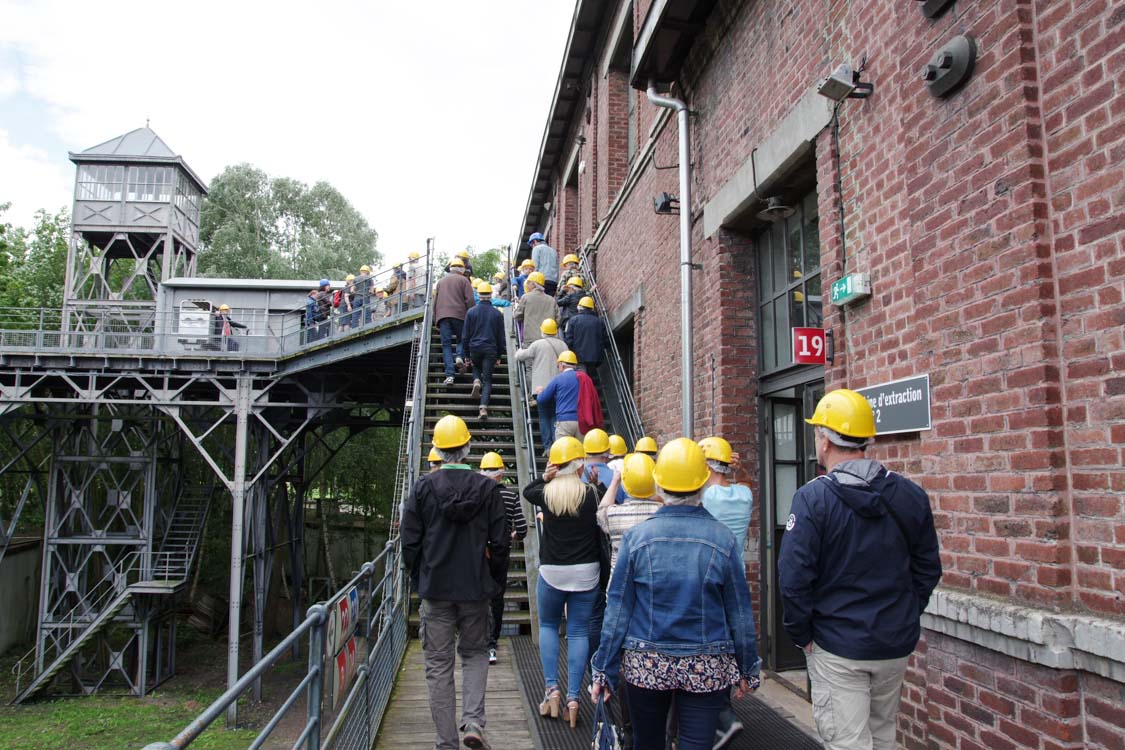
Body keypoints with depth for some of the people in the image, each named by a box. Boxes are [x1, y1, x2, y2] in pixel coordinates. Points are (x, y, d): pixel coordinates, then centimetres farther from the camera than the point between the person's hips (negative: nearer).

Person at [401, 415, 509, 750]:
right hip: (475, 587, 1)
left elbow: (410, 542, -5)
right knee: (475, 653, 19)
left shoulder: (423, 487, -8)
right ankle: (473, 721, 2)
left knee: (439, 665, 9)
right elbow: (500, 543, -4)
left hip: (435, 587, 0)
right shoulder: (487, 487, -7)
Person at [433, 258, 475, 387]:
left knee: (446, 344, -1)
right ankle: (460, 356, -13)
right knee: (462, 338, 17)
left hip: (442, 315, 3)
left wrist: (436, 320, 27)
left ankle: (449, 375, -11)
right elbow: (469, 300, -3)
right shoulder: (463, 280, 8)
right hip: (459, 314, -2)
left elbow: (435, 302, 23)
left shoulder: (441, 281, 22)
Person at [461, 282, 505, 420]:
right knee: (487, 380, 3)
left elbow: (465, 336, 2)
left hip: (475, 348, 0)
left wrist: (467, 354, 11)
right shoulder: (497, 314, 2)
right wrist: (499, 355, 15)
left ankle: (476, 381, -4)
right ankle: (484, 407, -11)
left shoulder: (471, 312, 0)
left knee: (476, 367, 30)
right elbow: (501, 337, 6)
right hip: (490, 350, 0)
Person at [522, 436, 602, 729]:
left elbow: (526, 492, 14)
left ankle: (552, 688, 8)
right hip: (586, 572, 0)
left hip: (552, 571, 0)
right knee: (579, 631, 8)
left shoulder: (546, 493, -7)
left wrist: (545, 477, 2)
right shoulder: (592, 494, -9)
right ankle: (573, 697, 5)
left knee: (548, 625, 19)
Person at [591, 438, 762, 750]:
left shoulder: (636, 536, -8)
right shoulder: (722, 538, -7)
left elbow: (618, 610, -5)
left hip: (645, 665, 1)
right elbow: (740, 612, 0)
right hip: (707, 668, -1)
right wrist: (747, 669, 12)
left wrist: (604, 670, 3)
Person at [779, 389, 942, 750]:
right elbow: (928, 568, 6)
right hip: (896, 644, 5)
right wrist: (906, 616, 16)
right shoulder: (911, 495, -1)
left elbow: (793, 576, -18)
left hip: (837, 647, -5)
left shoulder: (813, 498, -16)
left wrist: (801, 634, -5)